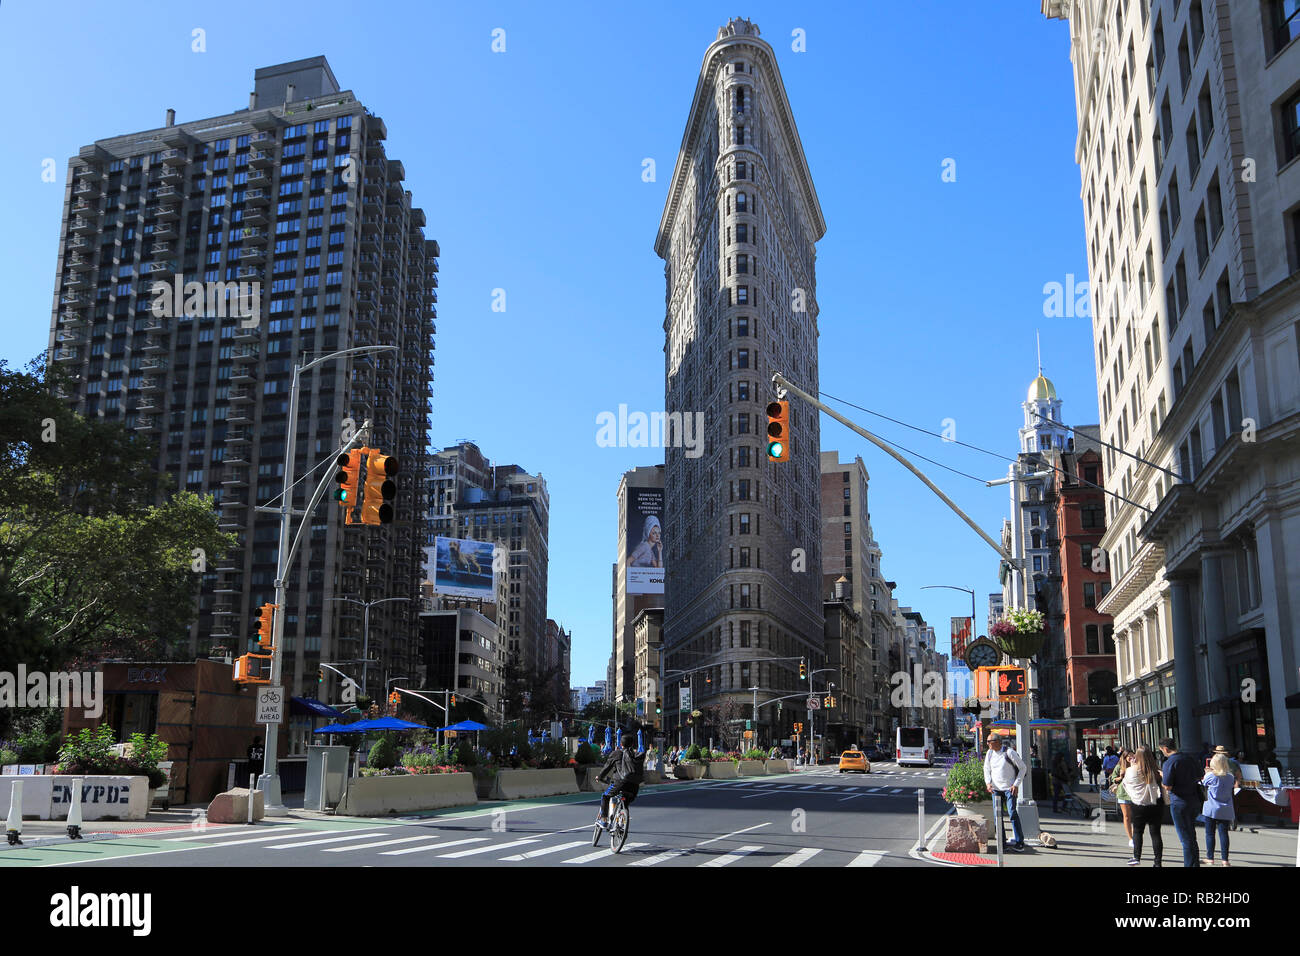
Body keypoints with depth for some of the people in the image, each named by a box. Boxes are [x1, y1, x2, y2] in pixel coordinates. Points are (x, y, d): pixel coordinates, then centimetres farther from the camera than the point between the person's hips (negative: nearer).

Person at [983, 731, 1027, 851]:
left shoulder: (1009, 752, -12)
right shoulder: (989, 753, 4)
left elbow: (1022, 767, -6)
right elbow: (986, 769, 16)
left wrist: (1016, 784, -11)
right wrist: (988, 783, -2)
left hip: (1010, 788, -5)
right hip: (996, 788, 5)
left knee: (1012, 813, -13)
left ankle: (1019, 842, -8)